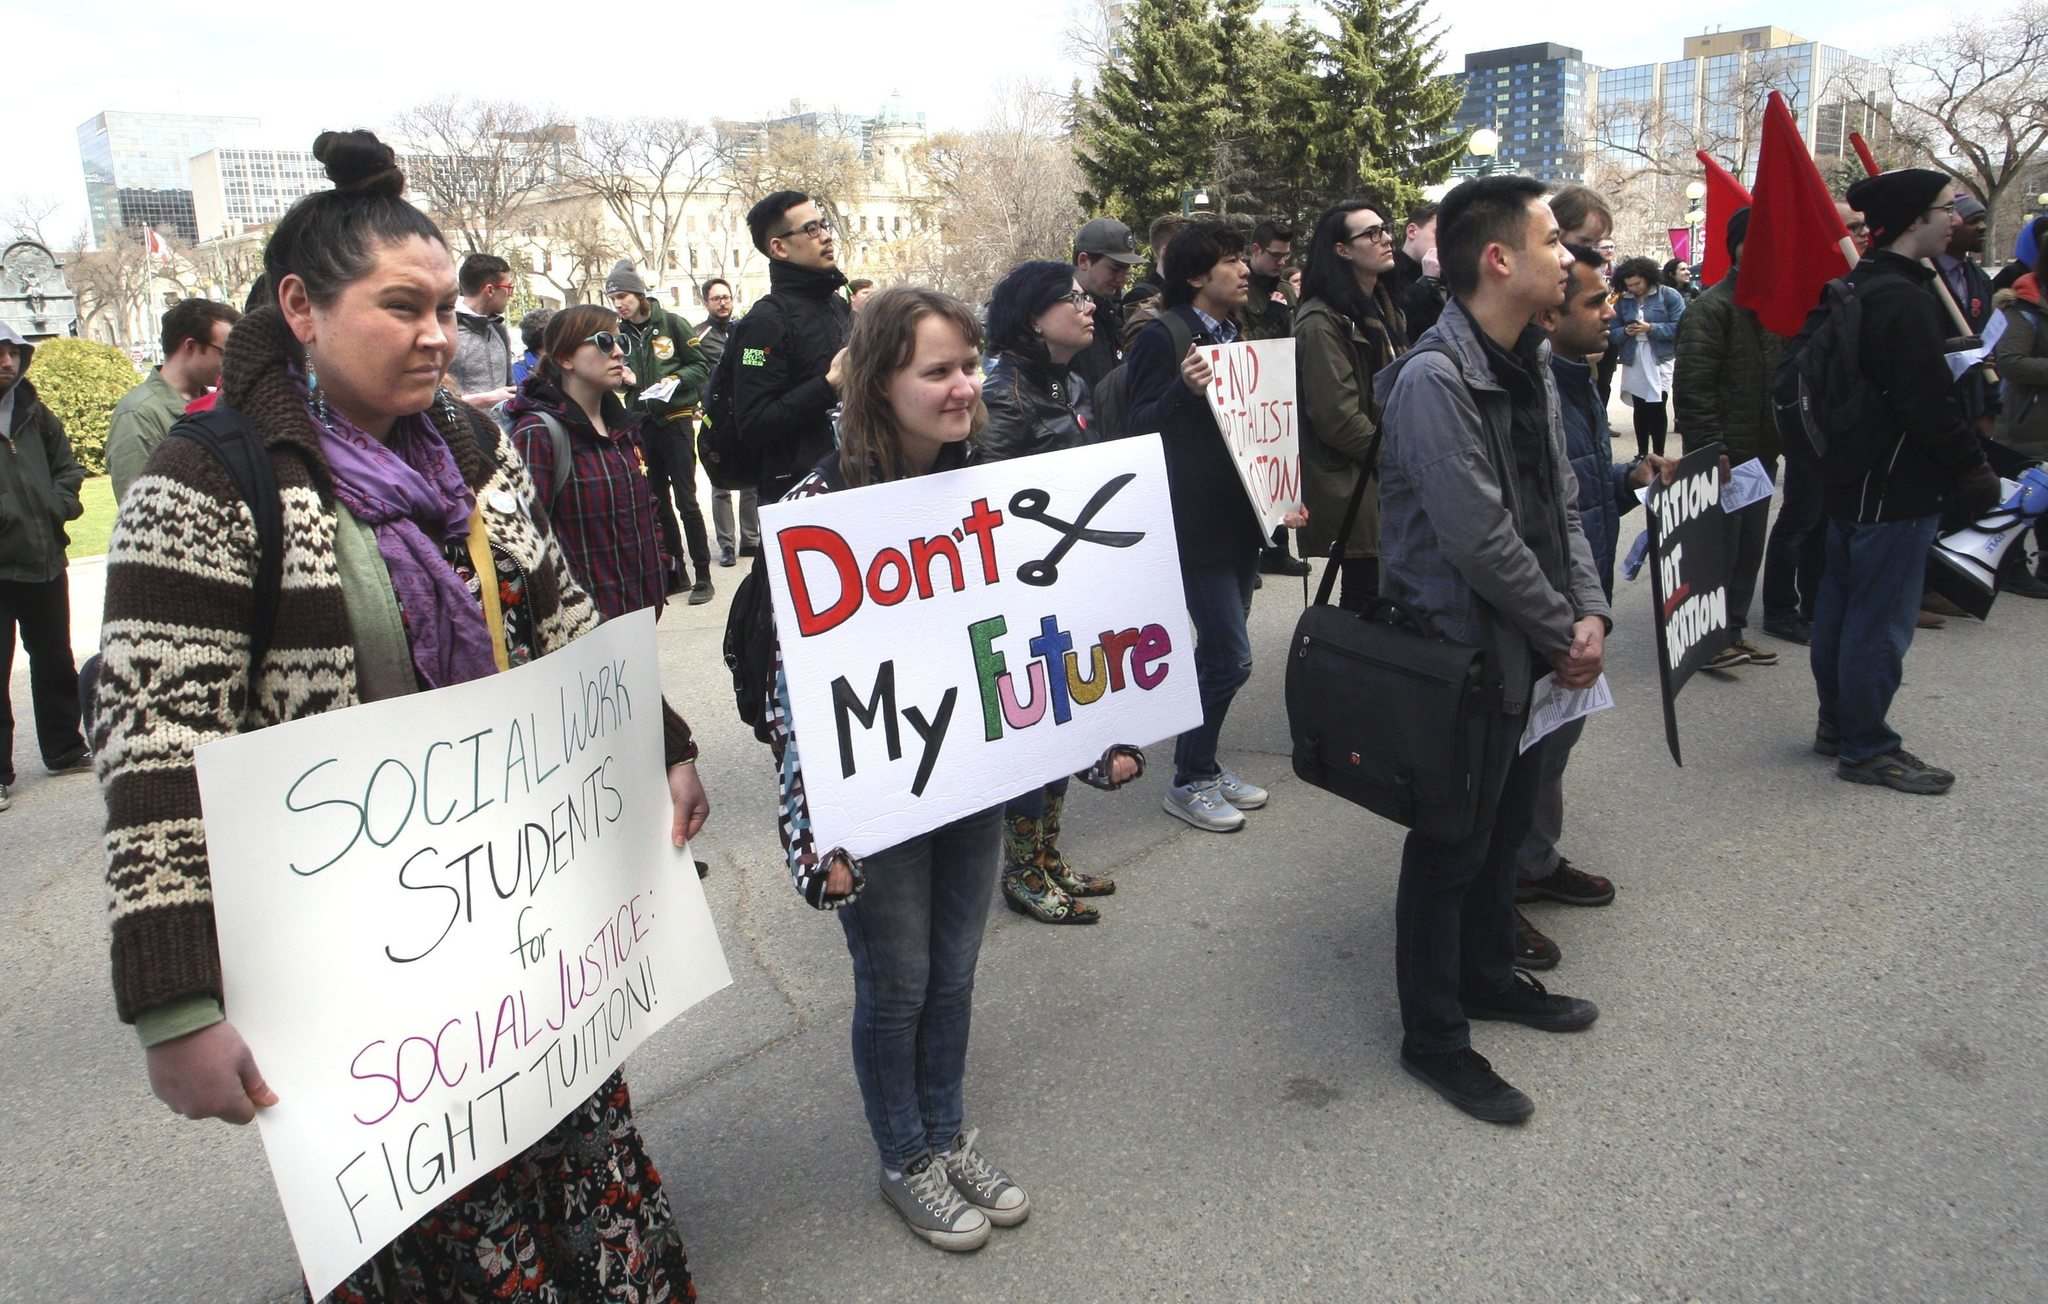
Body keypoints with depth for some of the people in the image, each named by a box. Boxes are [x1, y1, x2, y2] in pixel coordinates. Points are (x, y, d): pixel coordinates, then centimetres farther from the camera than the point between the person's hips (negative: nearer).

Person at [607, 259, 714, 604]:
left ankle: (703, 575, 5)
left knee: (686, 501, -3)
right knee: (657, 502, 10)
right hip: (641, 424, 4)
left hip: (675, 420, -4)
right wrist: (622, 378, -8)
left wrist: (675, 379, -19)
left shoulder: (670, 323, -5)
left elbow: (701, 367, -3)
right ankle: (675, 571, 20)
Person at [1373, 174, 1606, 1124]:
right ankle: (1434, 1038, 21)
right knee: (1450, 845, 4)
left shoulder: (1530, 361, 8)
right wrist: (1564, 633, -13)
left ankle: (1488, 975, 43)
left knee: (1506, 824, 22)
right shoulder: (1433, 380, -22)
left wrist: (1590, 612, -2)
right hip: (1462, 648, -9)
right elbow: (1481, 540, -24)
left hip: (1530, 648, 9)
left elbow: (1560, 503, 11)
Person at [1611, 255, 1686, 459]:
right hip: (1633, 362, 4)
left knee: (1657, 408, -7)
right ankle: (1642, 453, 19)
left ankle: (1659, 455, 2)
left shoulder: (1669, 295, -3)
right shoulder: (1622, 301, 9)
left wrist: (1651, 328, -18)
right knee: (1640, 409, 10)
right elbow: (1612, 334, 8)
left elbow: (1680, 327, -10)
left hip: (1660, 360, -4)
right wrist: (1625, 331, -13)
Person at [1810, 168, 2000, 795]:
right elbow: (1931, 402, -22)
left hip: (1850, 479, 10)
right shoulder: (1903, 299, -19)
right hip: (1897, 489, -10)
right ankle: (1866, 748, 7)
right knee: (1881, 623, -2)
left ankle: (1837, 725, 27)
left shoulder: (1857, 288, 12)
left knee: (1841, 608, 16)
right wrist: (1974, 470, -12)